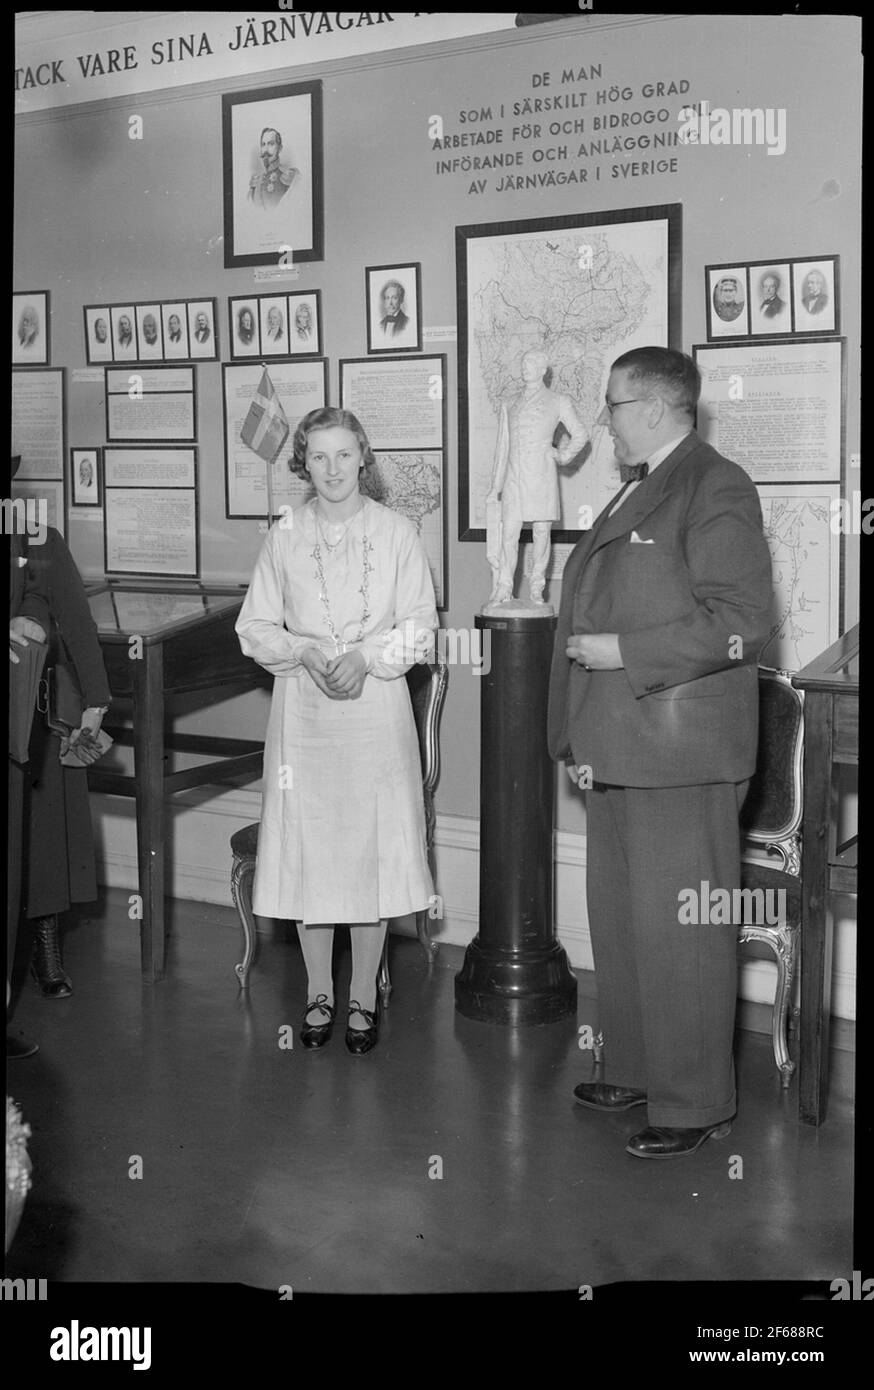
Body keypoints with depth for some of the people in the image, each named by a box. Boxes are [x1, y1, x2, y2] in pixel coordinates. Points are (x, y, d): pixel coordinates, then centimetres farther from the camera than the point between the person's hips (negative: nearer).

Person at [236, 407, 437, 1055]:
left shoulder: (397, 532, 2)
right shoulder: (285, 536, 4)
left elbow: (421, 628, 1)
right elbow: (255, 628, 5)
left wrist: (366, 655, -15)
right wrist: (305, 651, -12)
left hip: (376, 707, -1)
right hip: (304, 711, 1)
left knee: (373, 848, 1)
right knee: (308, 848, 4)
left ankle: (364, 997, 15)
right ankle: (319, 993, 20)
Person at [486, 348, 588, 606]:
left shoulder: (558, 402, 9)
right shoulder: (509, 406, 17)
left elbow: (580, 434, 15)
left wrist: (563, 455, 1)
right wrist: (495, 486, 14)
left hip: (542, 476, -2)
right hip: (514, 477, 2)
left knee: (541, 534, -1)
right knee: (509, 534, -6)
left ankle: (536, 591, 6)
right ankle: (503, 590, -4)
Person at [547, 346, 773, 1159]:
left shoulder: (716, 490, -10)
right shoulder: (634, 493, 18)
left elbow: (739, 621, -19)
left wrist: (624, 653, -17)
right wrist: (581, 739, 17)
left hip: (680, 756, -9)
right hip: (618, 751, 9)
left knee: (678, 935, -2)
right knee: (618, 923, 17)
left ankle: (696, 1105, 11)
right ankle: (634, 1070, 32)